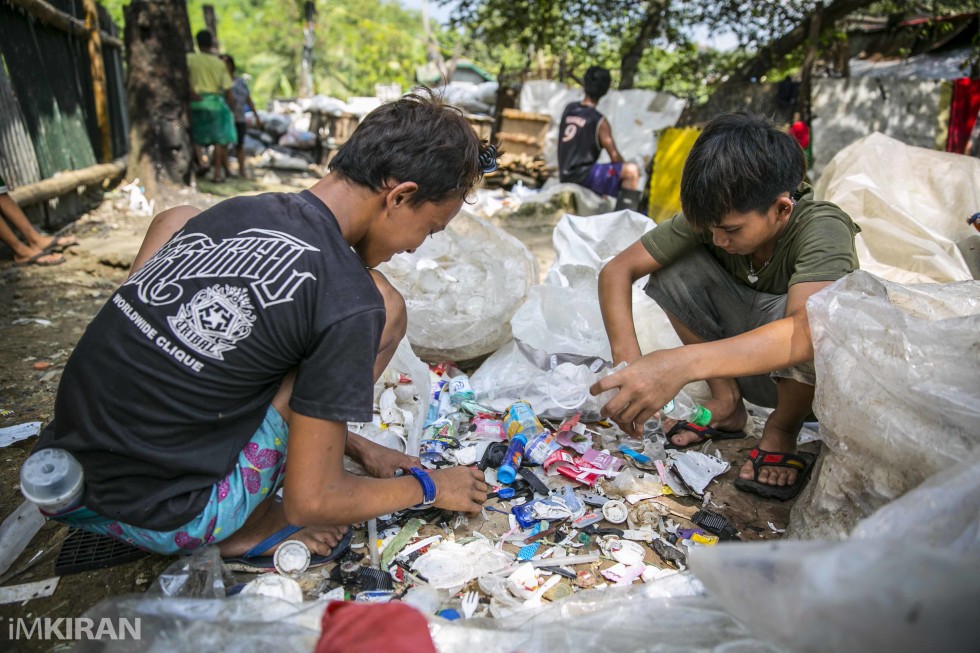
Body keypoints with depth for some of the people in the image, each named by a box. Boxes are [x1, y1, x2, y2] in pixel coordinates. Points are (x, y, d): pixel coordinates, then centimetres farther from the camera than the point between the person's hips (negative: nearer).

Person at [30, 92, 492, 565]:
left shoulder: (234, 210, 4)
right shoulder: (350, 303, -18)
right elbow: (310, 503, -11)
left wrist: (355, 448, 22)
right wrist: (428, 487, 6)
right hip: (161, 519, -7)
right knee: (384, 310, -7)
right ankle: (252, 527, 4)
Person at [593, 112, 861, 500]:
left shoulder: (824, 229, -30)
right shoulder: (714, 216, -17)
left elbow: (807, 332, -48)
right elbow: (617, 270, -18)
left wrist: (683, 363, -60)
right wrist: (627, 361, -33)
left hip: (813, 378, -4)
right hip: (743, 365, 4)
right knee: (676, 267, -18)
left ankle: (782, 430, -8)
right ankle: (726, 404, -3)